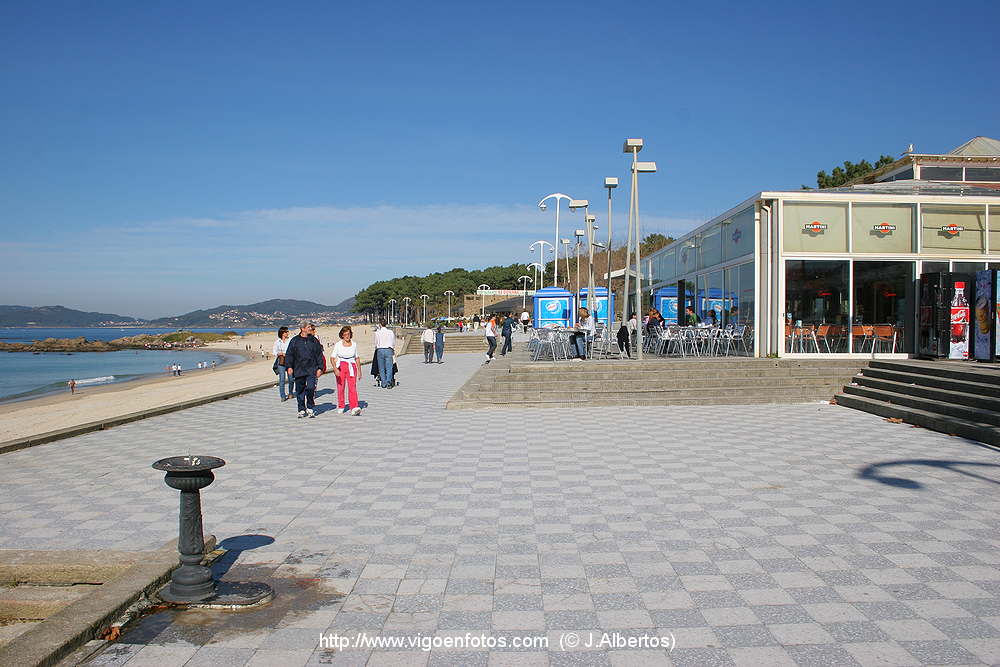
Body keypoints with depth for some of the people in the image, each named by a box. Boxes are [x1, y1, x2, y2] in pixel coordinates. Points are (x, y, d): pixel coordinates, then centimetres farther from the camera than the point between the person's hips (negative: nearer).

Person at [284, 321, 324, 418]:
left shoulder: (314, 340, 8)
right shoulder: (294, 341, 5)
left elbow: (319, 355, 10)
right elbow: (289, 354, 6)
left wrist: (320, 368, 4)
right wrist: (289, 366, -4)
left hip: (311, 370, -1)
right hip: (298, 370, 1)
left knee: (310, 388, -14)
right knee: (300, 390, 6)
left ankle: (310, 408, 3)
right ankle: (301, 410, 17)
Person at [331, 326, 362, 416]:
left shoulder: (354, 344, 7)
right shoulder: (338, 345, -1)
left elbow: (357, 358, 18)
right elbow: (332, 358, -3)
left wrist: (359, 370, 14)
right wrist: (335, 369, -18)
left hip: (352, 367, 1)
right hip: (340, 367, -1)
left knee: (352, 387, -12)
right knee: (341, 388, 4)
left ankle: (354, 408, -23)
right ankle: (340, 408, 20)